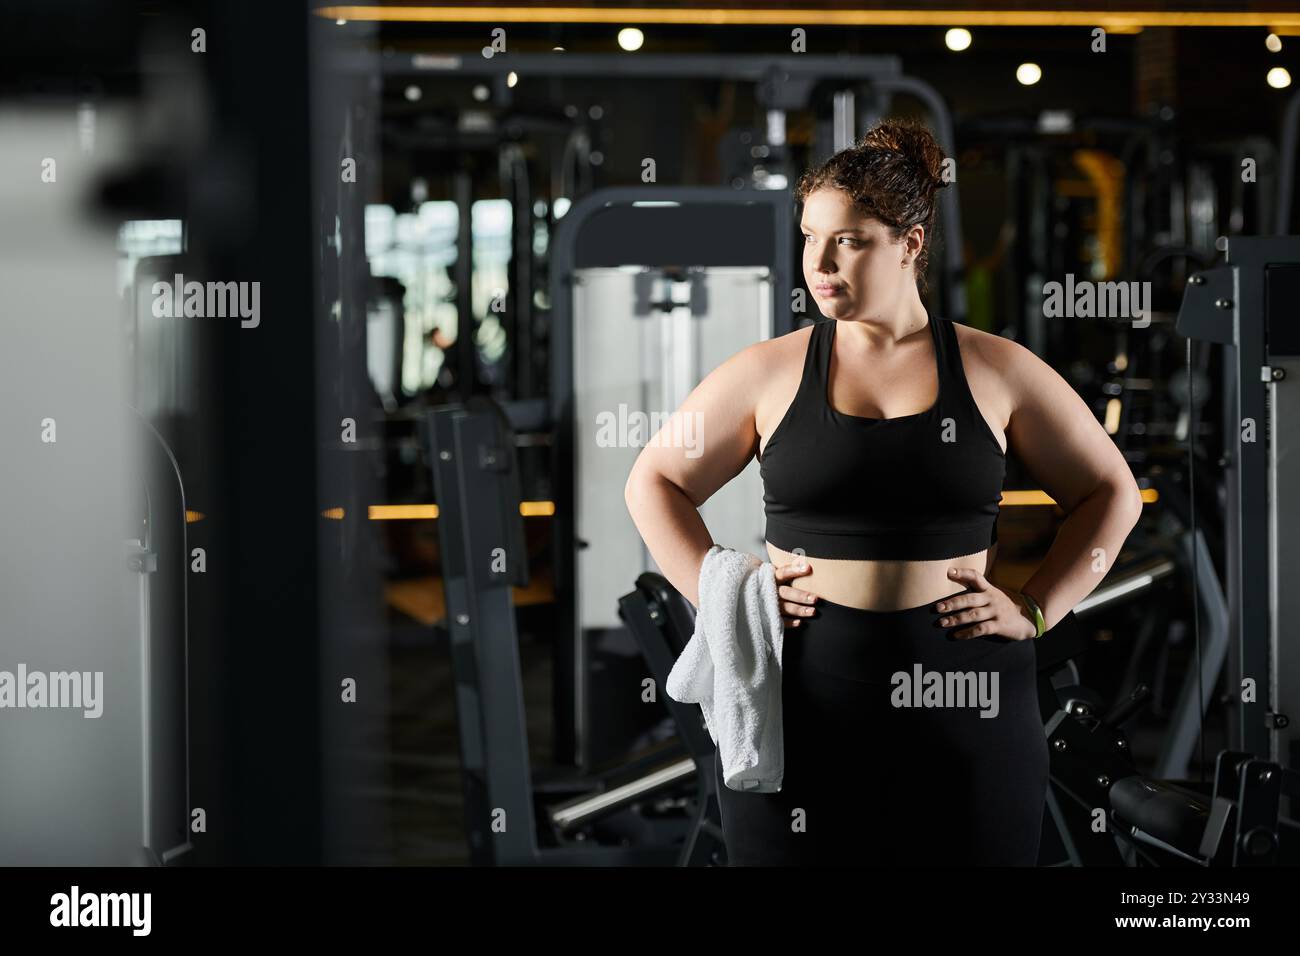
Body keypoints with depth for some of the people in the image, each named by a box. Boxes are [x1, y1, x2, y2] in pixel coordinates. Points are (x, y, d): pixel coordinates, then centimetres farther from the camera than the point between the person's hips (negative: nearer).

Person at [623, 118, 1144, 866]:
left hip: (963, 696, 0)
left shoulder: (995, 371, 5)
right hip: (802, 696, 0)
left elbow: (1110, 493, 12)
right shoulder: (771, 372, 6)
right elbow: (654, 483, 13)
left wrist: (1036, 610, 2)